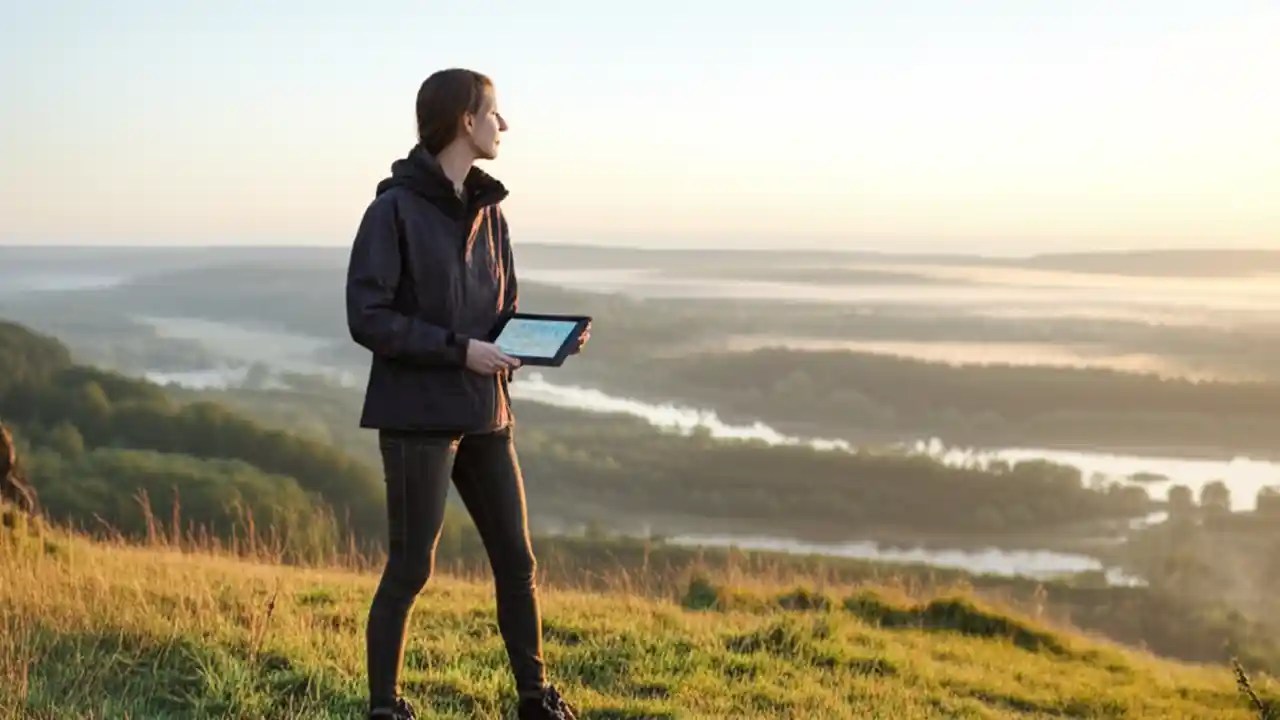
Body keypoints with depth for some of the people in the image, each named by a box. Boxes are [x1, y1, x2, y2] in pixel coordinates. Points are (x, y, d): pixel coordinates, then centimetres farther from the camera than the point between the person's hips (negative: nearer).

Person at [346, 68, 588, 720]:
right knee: (411, 567, 0)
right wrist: (459, 349, -19)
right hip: (419, 416, -7)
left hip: (485, 415, 7)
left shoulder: (487, 209, 11)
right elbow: (367, 318, -15)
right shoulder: (396, 208, -10)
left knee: (516, 561, 12)